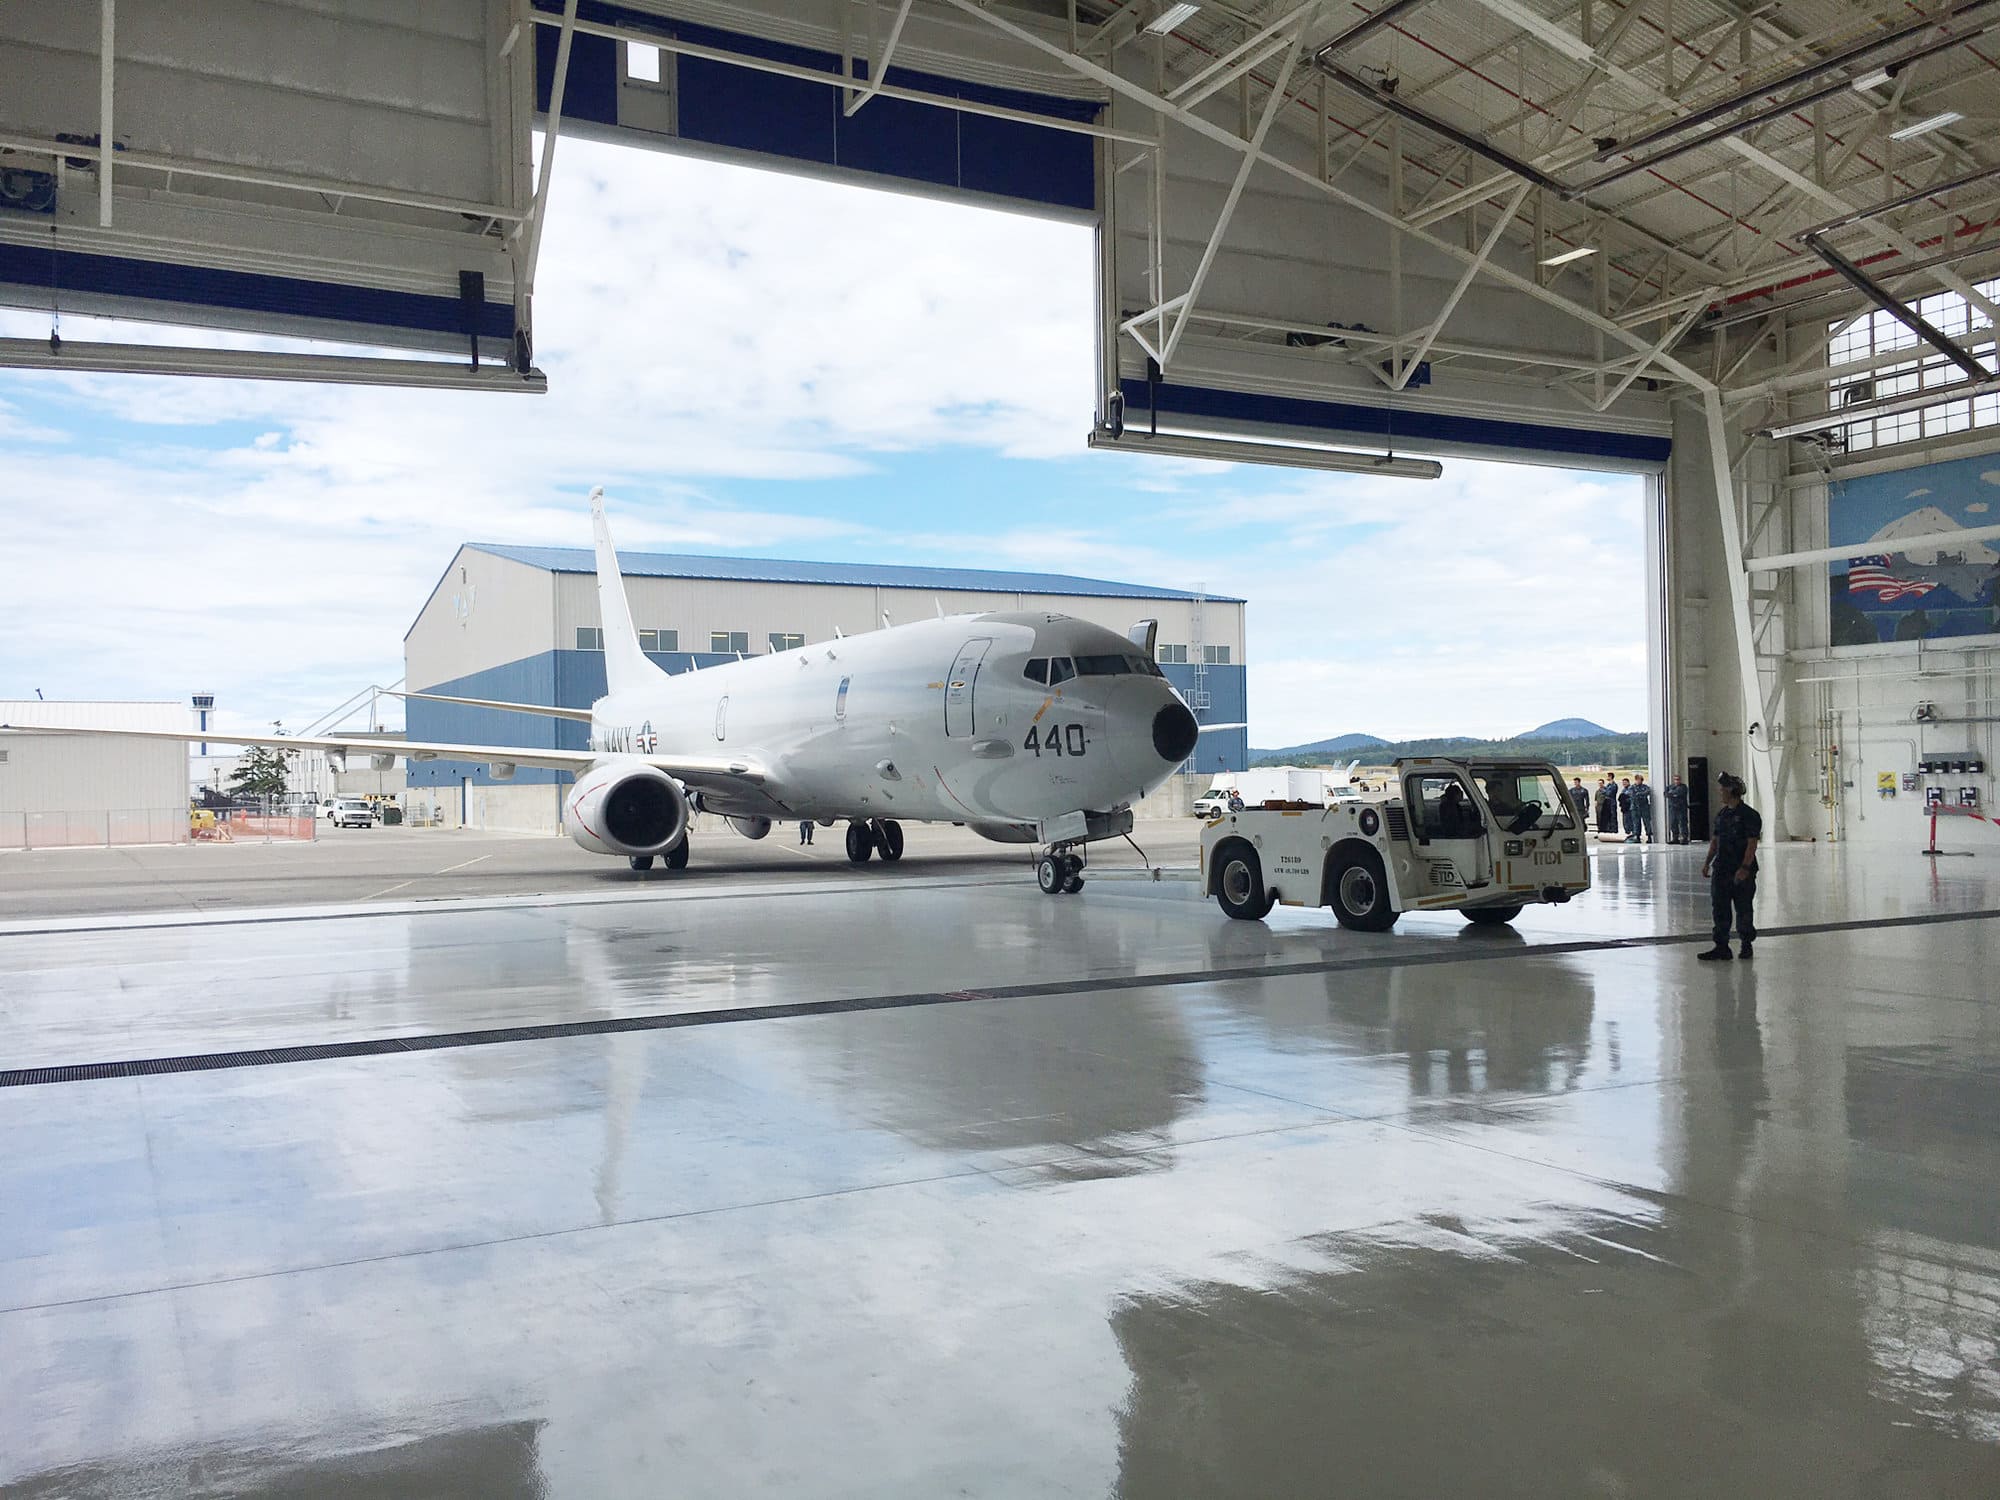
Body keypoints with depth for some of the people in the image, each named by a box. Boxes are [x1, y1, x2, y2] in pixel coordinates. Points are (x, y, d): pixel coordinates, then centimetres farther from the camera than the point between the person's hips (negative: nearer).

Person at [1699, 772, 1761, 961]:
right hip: (1721, 870, 7)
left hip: (1742, 873, -7)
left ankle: (1747, 945, 19)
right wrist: (1708, 862, 11)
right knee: (1720, 909, 3)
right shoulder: (1721, 813, 12)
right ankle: (1721, 947, 6)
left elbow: (1752, 844, -15)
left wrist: (1744, 868, -22)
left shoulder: (1749, 815, -10)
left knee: (1744, 910, 5)